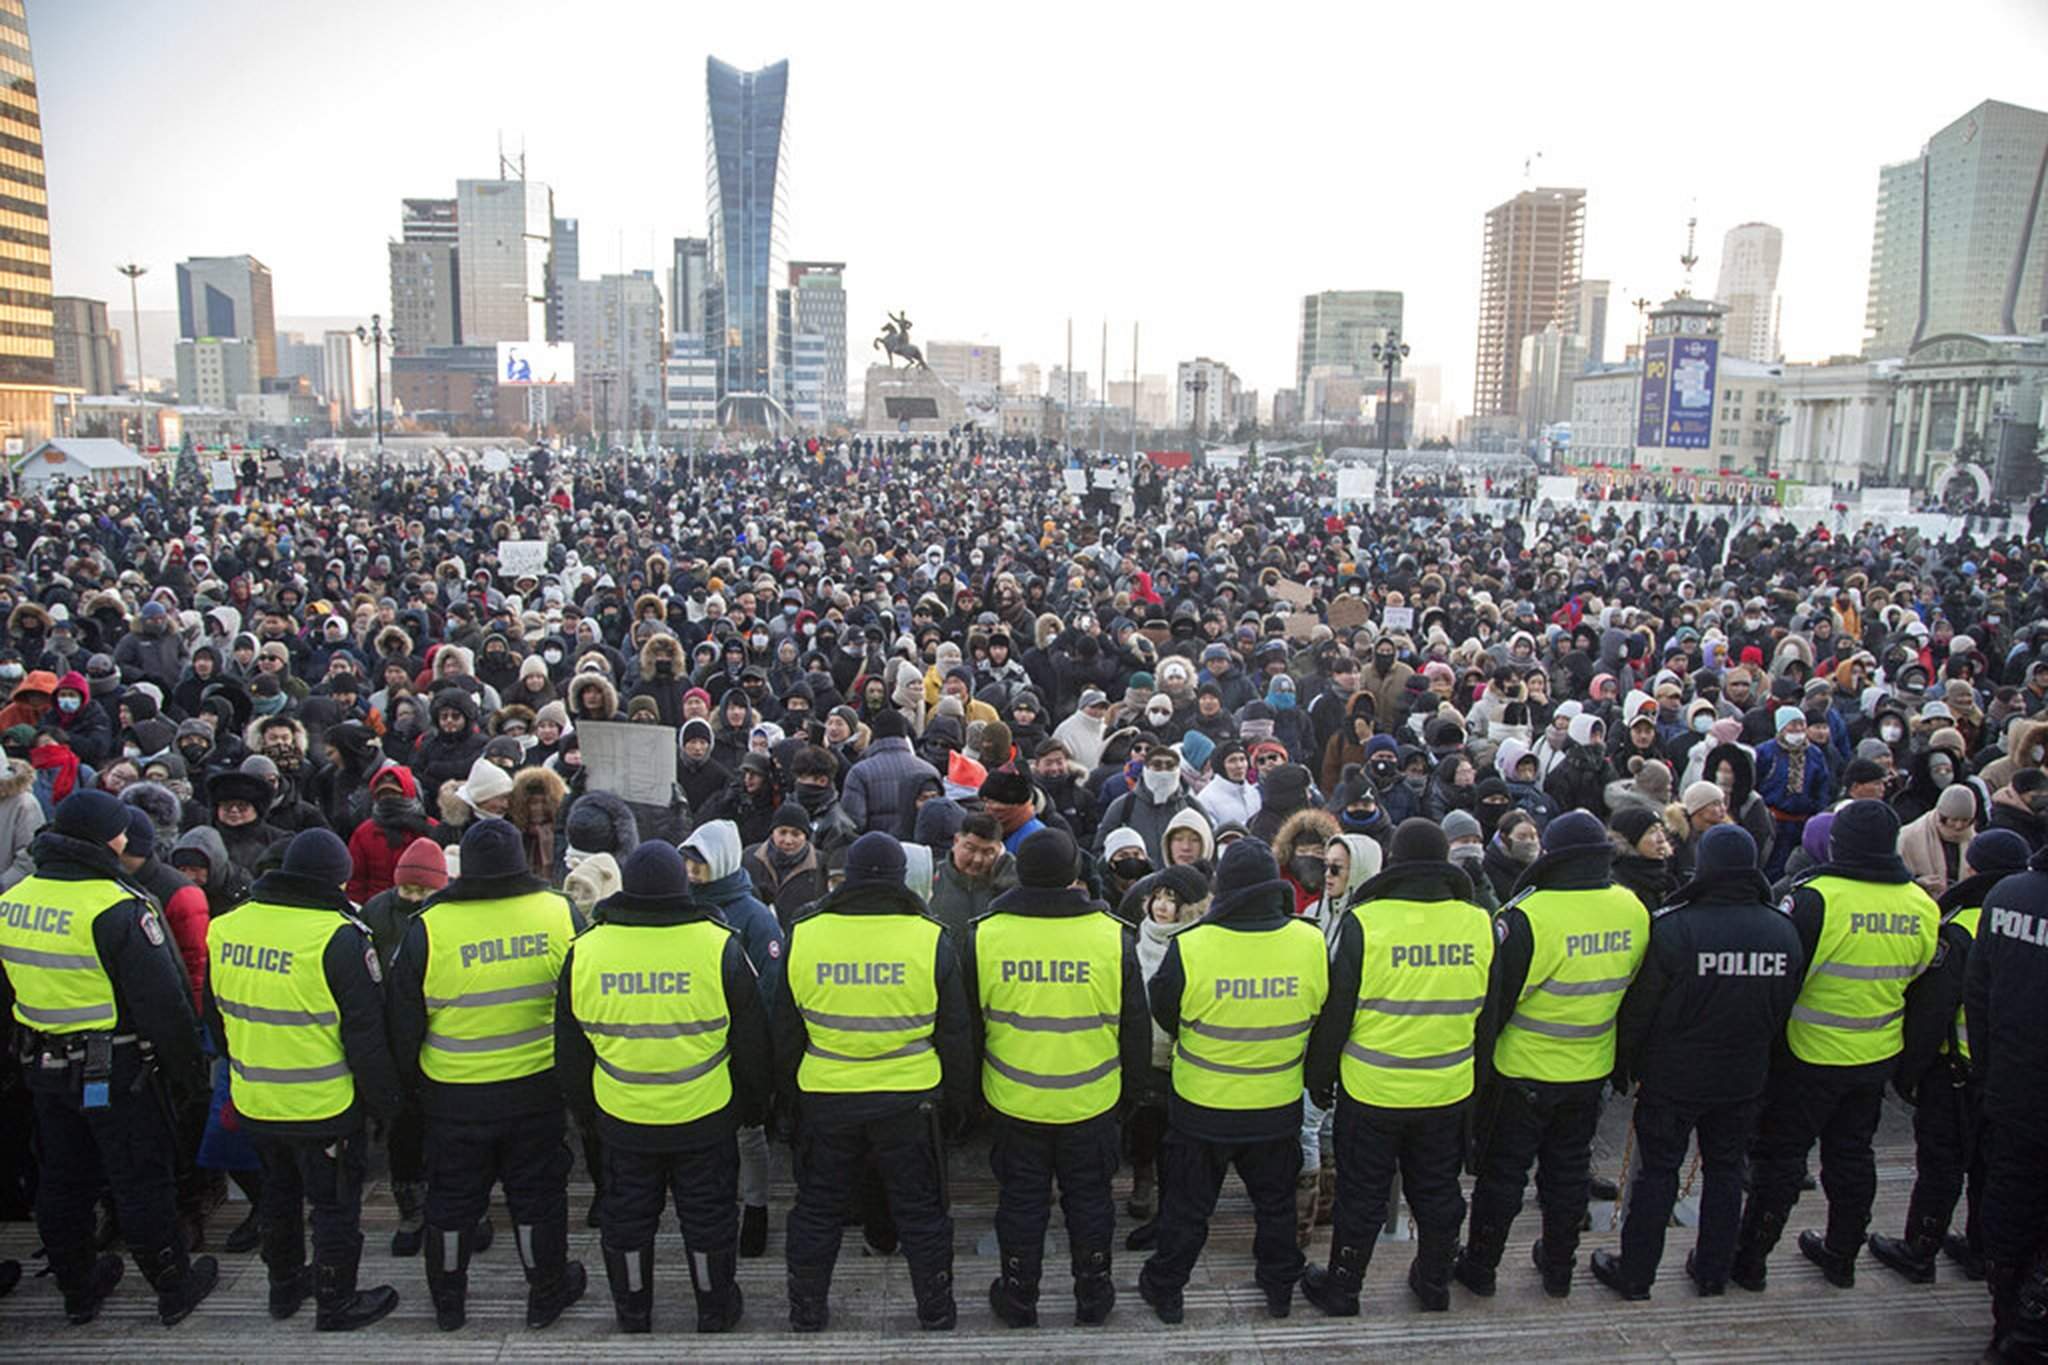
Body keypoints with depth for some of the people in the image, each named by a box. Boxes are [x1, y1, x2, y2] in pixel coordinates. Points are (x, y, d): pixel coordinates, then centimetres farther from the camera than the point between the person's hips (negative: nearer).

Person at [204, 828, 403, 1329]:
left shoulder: (227, 927, -1)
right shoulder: (339, 937, -21)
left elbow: (216, 1015, 13)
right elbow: (367, 1033, -17)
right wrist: (384, 1100, -5)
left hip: (254, 1101, 6)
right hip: (323, 1105, -6)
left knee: (279, 1193, 26)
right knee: (335, 1203, 11)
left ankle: (284, 1285, 42)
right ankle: (336, 1302, 23)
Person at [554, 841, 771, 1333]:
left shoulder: (584, 951, -9)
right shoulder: (719, 946, -16)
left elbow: (569, 1048, 3)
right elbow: (750, 1040, -6)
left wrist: (583, 1102, 19)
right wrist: (753, 1104, 8)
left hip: (622, 1118, 2)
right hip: (705, 1117, -2)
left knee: (627, 1215, 20)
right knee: (707, 1215, 16)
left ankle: (632, 1313, 36)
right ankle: (715, 1310, 32)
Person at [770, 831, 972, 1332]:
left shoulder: (802, 936, -4)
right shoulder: (931, 939, -9)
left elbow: (784, 1033, 5)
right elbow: (954, 1035, -2)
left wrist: (786, 1097, 17)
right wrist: (957, 1102, 11)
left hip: (825, 1099, 1)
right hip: (911, 1099, -1)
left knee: (817, 1209, 18)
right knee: (920, 1211, 14)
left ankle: (806, 1314, 31)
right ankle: (936, 1315, 27)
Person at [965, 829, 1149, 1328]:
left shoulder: (983, 935, -12)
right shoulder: (1112, 936, -13)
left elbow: (968, 1024, 0)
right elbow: (1136, 1026, -3)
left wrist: (971, 1085, 15)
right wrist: (1132, 1084, 13)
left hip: (1014, 1100, 0)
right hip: (1092, 1101, 0)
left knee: (1020, 1199, 16)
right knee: (1088, 1198, 17)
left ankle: (1018, 1297, 30)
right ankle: (1092, 1296, 32)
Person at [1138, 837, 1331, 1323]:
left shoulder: (1189, 949, -24)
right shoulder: (1311, 943, -16)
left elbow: (1164, 1014, -6)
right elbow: (1323, 1019, 1)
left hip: (1202, 1106, -2)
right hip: (1279, 1106, 2)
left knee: (1187, 1203, 17)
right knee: (1275, 1200, 24)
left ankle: (1165, 1288, 32)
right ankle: (1279, 1286, 40)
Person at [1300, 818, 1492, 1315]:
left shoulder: (1364, 923, -18)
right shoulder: (1480, 925, -7)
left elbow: (1336, 1011, -11)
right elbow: (1489, 1016, 5)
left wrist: (1320, 1074, 2)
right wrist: (1476, 1073, 19)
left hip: (1372, 1090, -3)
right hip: (1449, 1090, 3)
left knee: (1361, 1194, 11)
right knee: (1438, 1190, 21)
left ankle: (1341, 1287, 26)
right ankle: (1434, 1281, 37)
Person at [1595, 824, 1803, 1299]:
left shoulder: (1674, 928, -22)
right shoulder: (1784, 931, -5)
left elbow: (1639, 1008, -15)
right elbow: (1785, 1011, 7)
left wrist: (1624, 1068, -1)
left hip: (1672, 1077, -4)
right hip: (1744, 1079, 4)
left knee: (1657, 1171, 7)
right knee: (1726, 1170, 18)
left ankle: (1635, 1273, 17)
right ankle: (1713, 1271, 30)